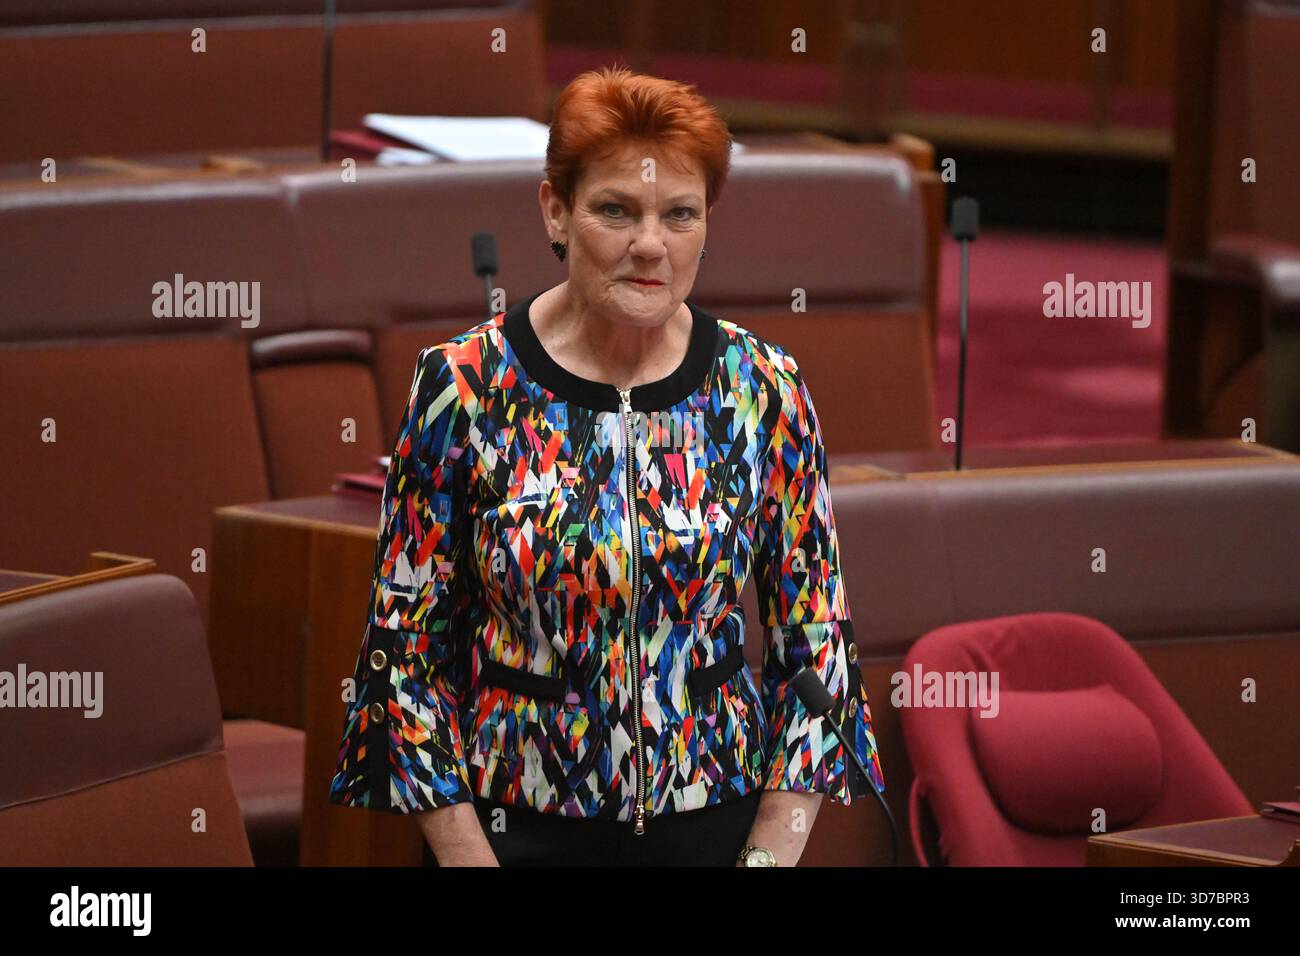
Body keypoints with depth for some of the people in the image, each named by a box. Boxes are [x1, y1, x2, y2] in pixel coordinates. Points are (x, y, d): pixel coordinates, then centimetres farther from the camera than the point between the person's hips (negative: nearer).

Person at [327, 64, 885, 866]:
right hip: (516, 829, -1)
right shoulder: (462, 386, -9)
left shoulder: (766, 389, -4)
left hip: (716, 824, 1)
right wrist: (467, 857, -10)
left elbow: (816, 643, 0)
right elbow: (406, 644, -6)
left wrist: (770, 853, -7)